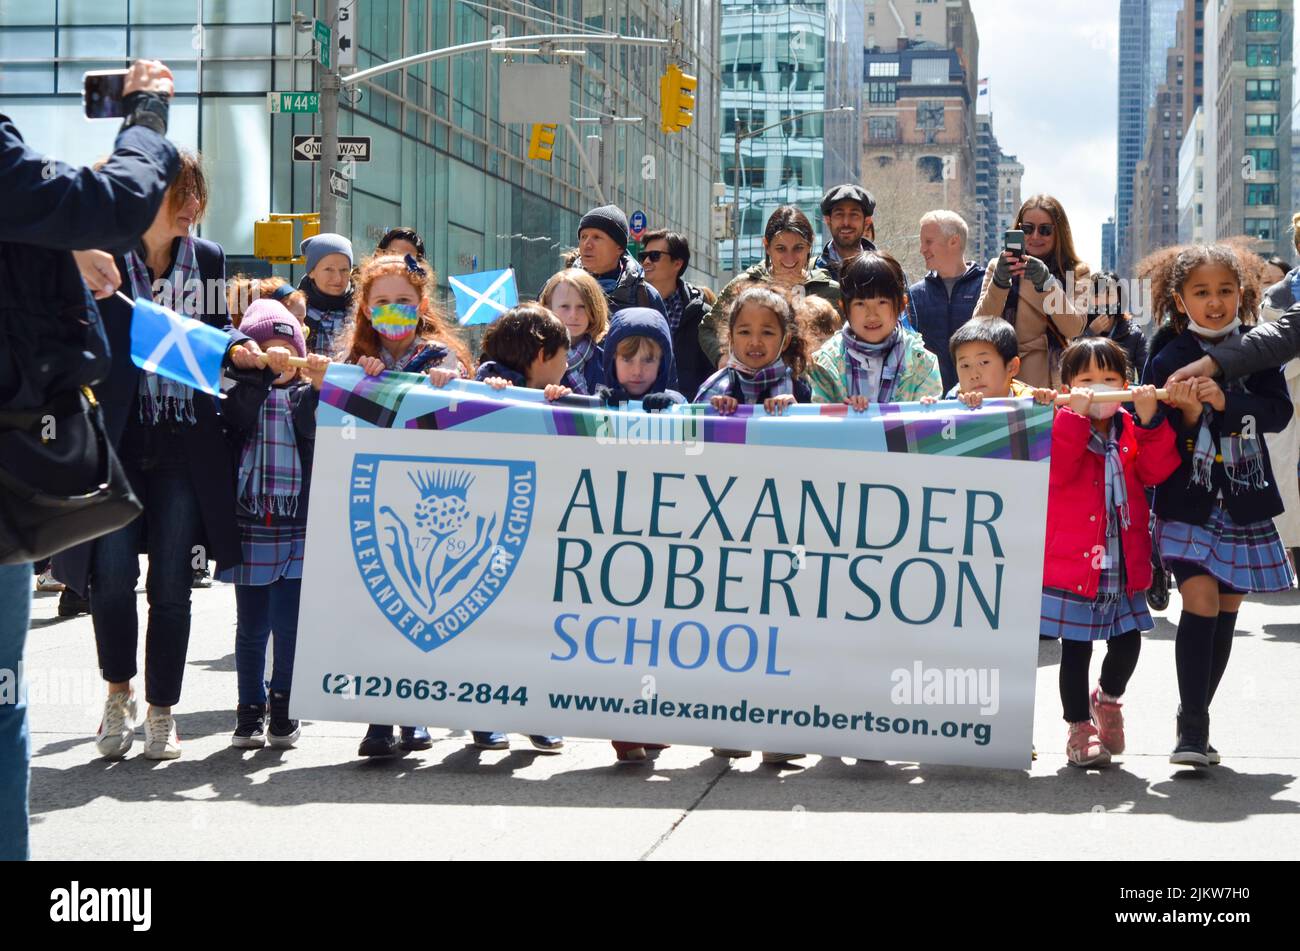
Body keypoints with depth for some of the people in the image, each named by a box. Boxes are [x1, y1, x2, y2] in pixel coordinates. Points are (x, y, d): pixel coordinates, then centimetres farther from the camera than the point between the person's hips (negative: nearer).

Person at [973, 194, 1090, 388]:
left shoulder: (1076, 272, 8)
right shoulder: (998, 267, 9)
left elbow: (1074, 329, -7)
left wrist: (1046, 283, -18)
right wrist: (999, 283, -17)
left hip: (1053, 377, 0)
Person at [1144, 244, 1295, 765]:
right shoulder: (1168, 360, -4)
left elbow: (1279, 411, -7)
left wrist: (1227, 401, -21)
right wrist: (1187, 413, -23)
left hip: (1243, 501, 3)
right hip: (1188, 502, -3)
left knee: (1226, 611, 8)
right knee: (1200, 602, -15)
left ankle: (1196, 717, 21)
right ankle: (1192, 728, -10)